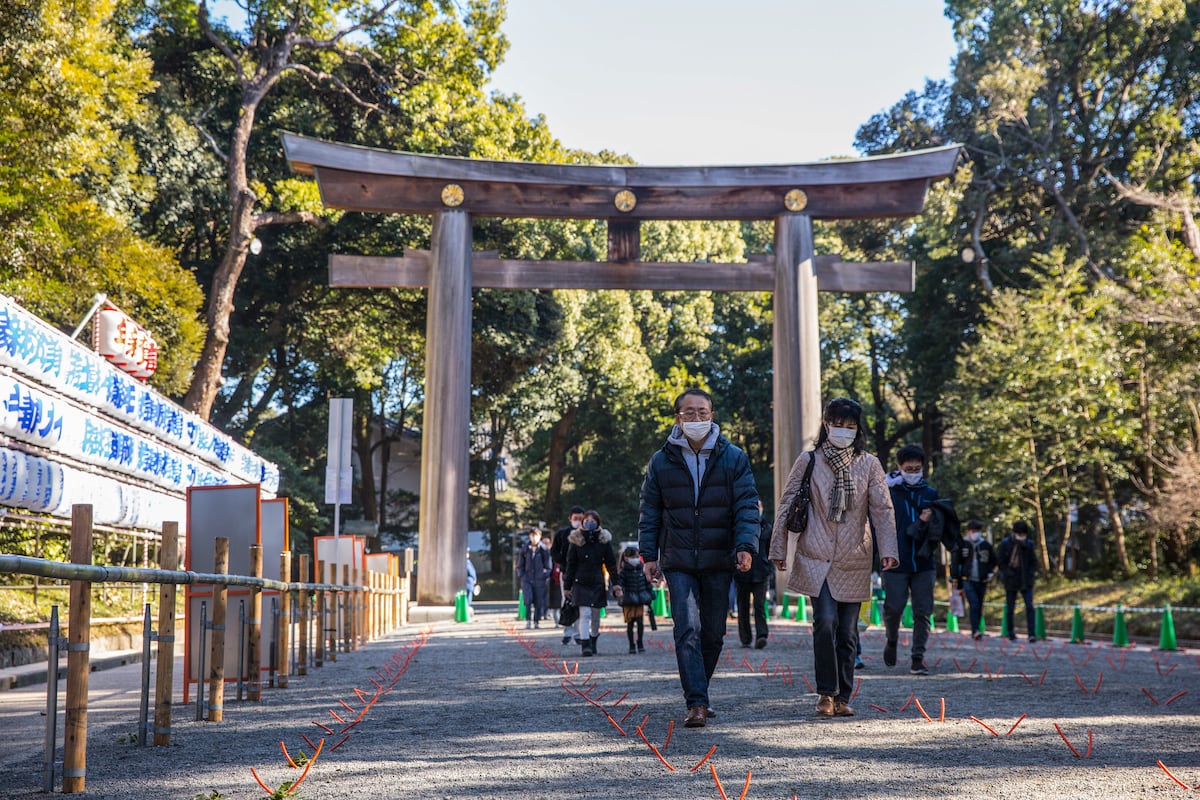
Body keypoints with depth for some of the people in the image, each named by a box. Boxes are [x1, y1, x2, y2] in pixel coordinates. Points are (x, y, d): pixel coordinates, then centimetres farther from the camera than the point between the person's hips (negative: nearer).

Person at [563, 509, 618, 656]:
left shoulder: (604, 540, -1)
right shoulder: (576, 540, -3)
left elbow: (611, 563, 3)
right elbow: (571, 565, 1)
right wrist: (567, 586, 1)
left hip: (598, 583, 2)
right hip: (581, 583, -2)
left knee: (596, 616, 11)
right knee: (585, 614, -12)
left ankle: (593, 643, 28)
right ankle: (585, 645, -12)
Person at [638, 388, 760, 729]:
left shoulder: (733, 458, 2)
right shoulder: (661, 461, 4)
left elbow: (747, 505, -2)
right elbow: (649, 512, 9)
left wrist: (746, 545, -16)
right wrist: (648, 554, 2)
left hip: (718, 562, 1)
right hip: (678, 562, -1)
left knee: (713, 633, 10)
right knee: (687, 630, -12)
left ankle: (697, 692, 28)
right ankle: (696, 703, -12)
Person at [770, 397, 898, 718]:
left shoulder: (869, 464, 8)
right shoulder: (809, 461, 4)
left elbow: (882, 509, 2)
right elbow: (786, 505, 7)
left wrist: (888, 549, -10)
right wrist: (778, 549, 6)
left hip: (854, 562, 2)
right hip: (815, 559, -2)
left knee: (847, 632, 6)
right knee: (825, 622, -17)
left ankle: (842, 697, 17)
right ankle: (826, 692, -3)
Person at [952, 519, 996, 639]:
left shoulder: (987, 545, 7)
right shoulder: (962, 545, 1)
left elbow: (993, 562, 22)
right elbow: (955, 565, 5)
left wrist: (989, 573, 3)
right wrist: (958, 585, 2)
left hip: (981, 581, 3)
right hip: (968, 580, -3)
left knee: (979, 607, 7)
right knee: (974, 604, -19)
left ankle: (975, 632, 18)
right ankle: (975, 631, -23)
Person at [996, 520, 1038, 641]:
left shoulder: (1029, 544, 2)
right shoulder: (1005, 544, -6)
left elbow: (1033, 561, 13)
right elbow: (1000, 562, -3)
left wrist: (1032, 572, -3)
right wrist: (1008, 573, -13)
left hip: (1026, 581, 1)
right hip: (1011, 582, -1)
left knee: (1029, 606, -12)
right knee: (1010, 608, 7)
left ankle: (1032, 634, -13)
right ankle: (1011, 634, 19)